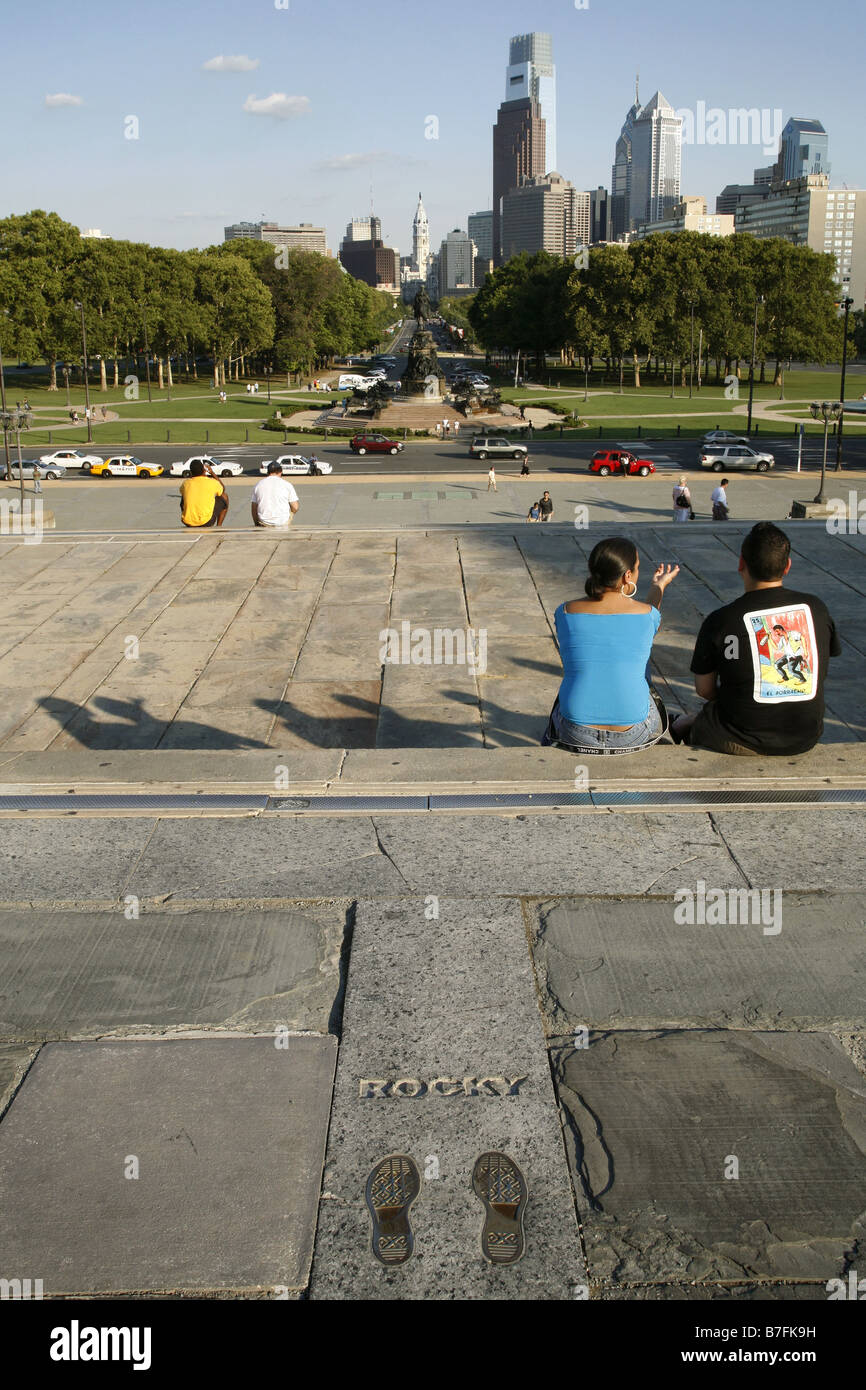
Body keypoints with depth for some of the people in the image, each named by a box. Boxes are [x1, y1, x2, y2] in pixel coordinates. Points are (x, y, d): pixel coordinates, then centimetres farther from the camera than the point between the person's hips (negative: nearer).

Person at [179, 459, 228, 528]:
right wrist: (212, 473, 26)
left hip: (187, 522, 3)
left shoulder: (186, 483, 1)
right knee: (224, 497, 19)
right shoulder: (213, 483, -6)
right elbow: (223, 489, 20)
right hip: (206, 522, -3)